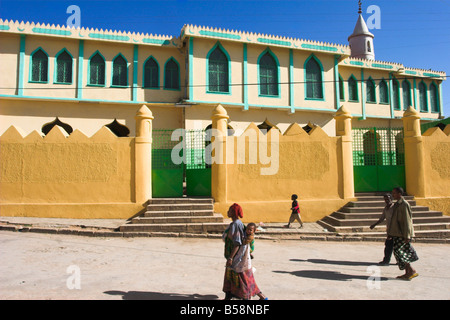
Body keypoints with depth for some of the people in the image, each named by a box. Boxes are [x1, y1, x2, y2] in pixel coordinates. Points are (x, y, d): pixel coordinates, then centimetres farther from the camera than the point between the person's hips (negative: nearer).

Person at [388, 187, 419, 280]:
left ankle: (412, 271, 2)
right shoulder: (397, 204, 13)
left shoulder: (404, 204, -14)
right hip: (397, 233, 9)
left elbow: (407, 221, -17)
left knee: (399, 252, -9)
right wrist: (391, 233, 21)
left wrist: (407, 236, -20)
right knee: (398, 252, 9)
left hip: (402, 234, -9)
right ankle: (407, 273, 16)